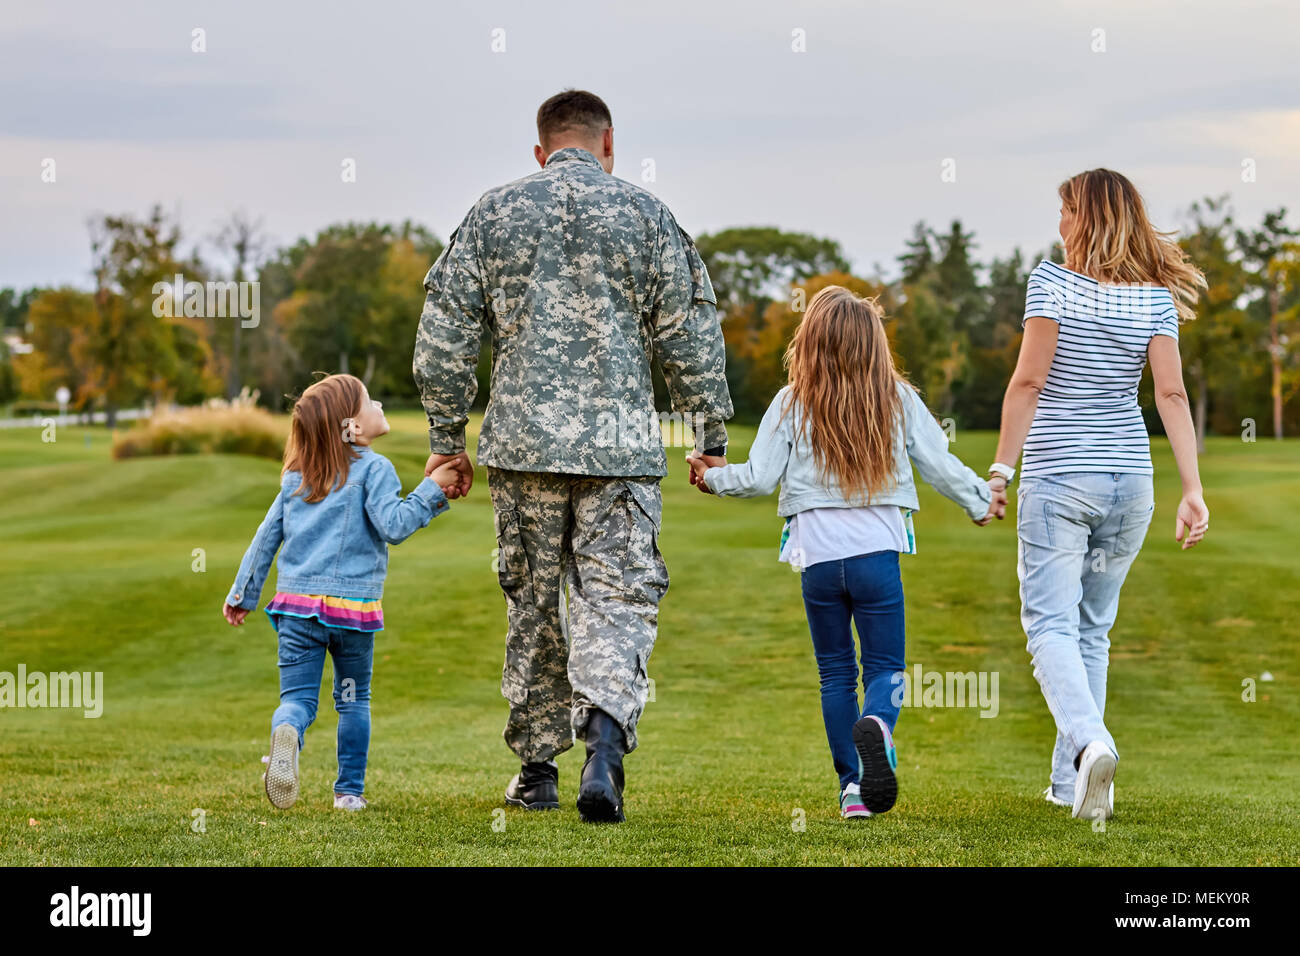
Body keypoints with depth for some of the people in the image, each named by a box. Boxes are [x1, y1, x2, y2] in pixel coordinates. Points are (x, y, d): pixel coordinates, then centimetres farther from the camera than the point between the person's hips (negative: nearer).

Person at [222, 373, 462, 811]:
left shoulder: (295, 477, 12)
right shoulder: (372, 468, -5)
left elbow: (267, 536, 15)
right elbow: (393, 526, -15)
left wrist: (242, 594, 23)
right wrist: (431, 490, -8)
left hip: (297, 603, 3)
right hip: (354, 605, -3)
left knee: (297, 697, 2)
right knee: (354, 699, 14)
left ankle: (286, 736, -32)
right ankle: (350, 789, 15)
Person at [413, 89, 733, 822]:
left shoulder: (494, 213, 7)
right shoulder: (646, 216, 3)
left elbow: (444, 334, 6)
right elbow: (691, 337, 2)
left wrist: (448, 437, 12)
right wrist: (714, 438, 9)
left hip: (523, 444, 2)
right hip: (620, 444, -2)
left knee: (534, 603, 13)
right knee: (617, 600, -2)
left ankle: (537, 767, 20)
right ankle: (605, 735, -26)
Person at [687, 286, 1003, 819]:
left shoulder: (792, 403, -1)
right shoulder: (898, 399, 2)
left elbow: (759, 479, -2)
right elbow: (939, 463, 6)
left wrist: (712, 476, 17)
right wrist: (979, 500, 23)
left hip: (818, 557, 0)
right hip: (879, 553, 0)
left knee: (836, 672, 11)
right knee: (885, 665, 6)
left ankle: (852, 787, 7)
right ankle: (876, 724, -29)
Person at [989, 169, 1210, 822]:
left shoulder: (1053, 280, -6)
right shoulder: (1156, 297, 4)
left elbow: (1029, 381, -12)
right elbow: (1171, 393, -3)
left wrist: (1001, 469, -7)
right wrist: (1193, 490, -5)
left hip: (1058, 476, -5)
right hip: (1130, 479, 5)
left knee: (1051, 623, -5)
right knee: (1093, 628, 15)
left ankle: (1091, 743, -30)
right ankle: (1070, 780, 16)